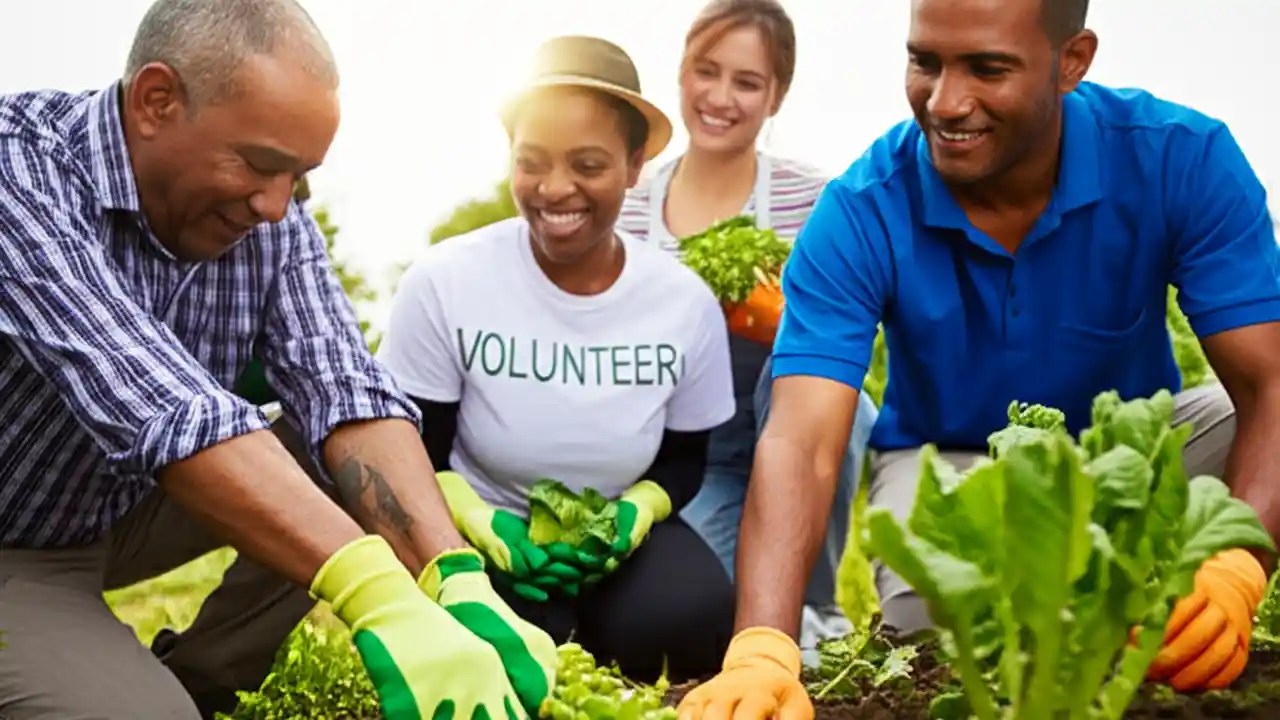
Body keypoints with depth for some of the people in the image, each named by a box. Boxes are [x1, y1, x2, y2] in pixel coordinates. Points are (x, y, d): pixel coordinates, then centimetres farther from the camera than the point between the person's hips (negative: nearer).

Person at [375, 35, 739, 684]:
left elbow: (683, 459, 4)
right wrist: (482, 525, -28)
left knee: (691, 624, -28)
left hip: (615, 529, 2)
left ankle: (580, 626, 7)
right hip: (484, 527, -1)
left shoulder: (686, 302, -9)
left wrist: (634, 514, -19)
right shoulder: (443, 283, -17)